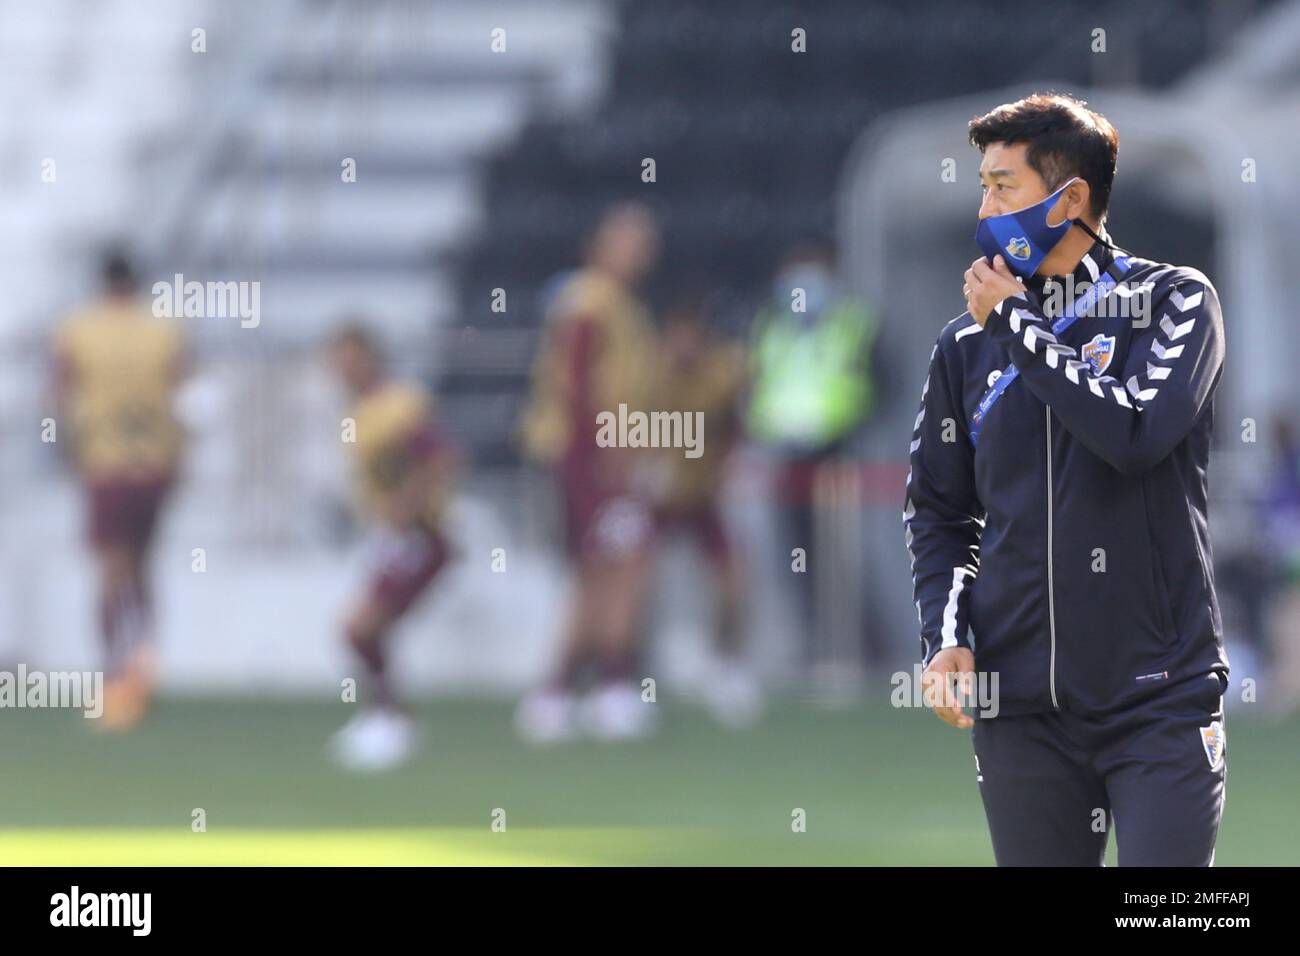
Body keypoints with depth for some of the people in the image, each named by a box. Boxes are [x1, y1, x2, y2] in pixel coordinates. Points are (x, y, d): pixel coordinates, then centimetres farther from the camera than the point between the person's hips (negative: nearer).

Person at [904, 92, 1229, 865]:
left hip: (1158, 695, -4)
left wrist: (1017, 324, -9)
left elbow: (1136, 431, -18)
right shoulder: (969, 344, 11)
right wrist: (947, 637, 2)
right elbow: (938, 512, 18)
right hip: (1021, 703, 4)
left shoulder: (1174, 301, 0)